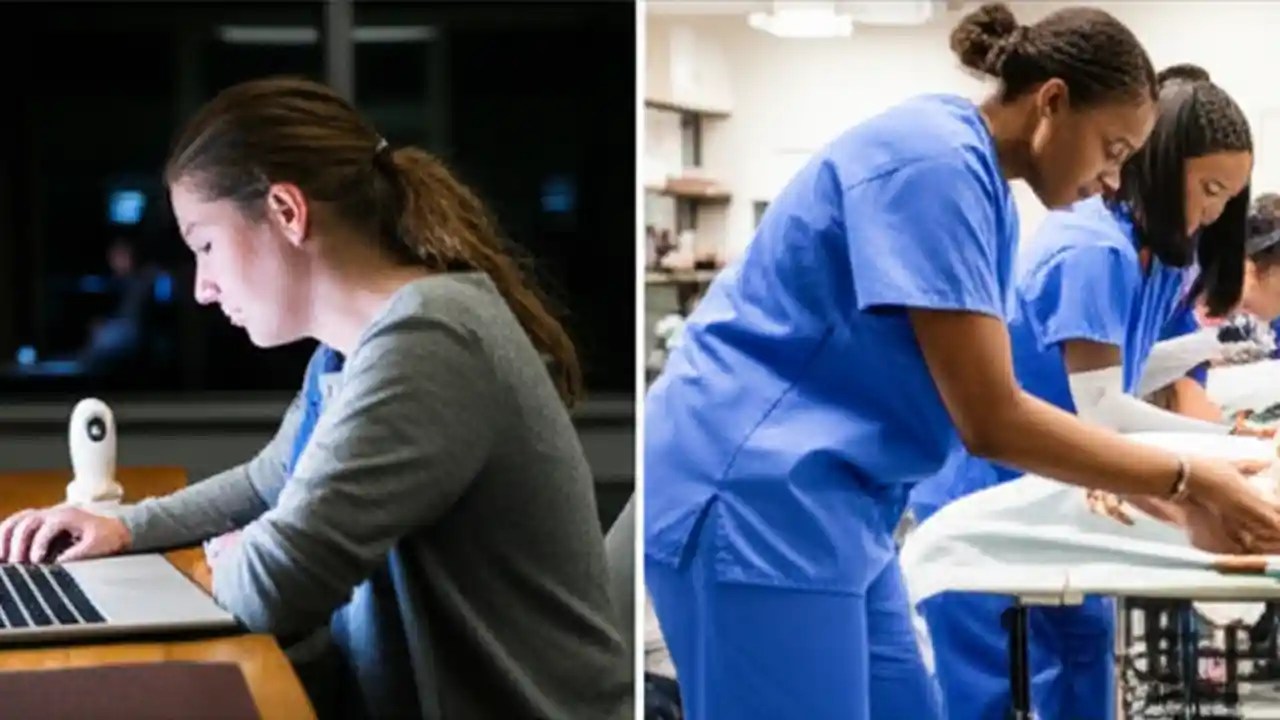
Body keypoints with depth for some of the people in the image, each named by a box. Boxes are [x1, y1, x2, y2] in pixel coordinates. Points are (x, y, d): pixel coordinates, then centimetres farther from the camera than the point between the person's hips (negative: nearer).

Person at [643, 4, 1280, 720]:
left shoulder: (982, 183, 12)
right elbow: (991, 420, -19)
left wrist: (1160, 492, 7)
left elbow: (988, 403, 15)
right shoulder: (936, 163, -18)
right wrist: (1189, 480, -11)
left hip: (829, 501, 10)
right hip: (753, 495, -10)